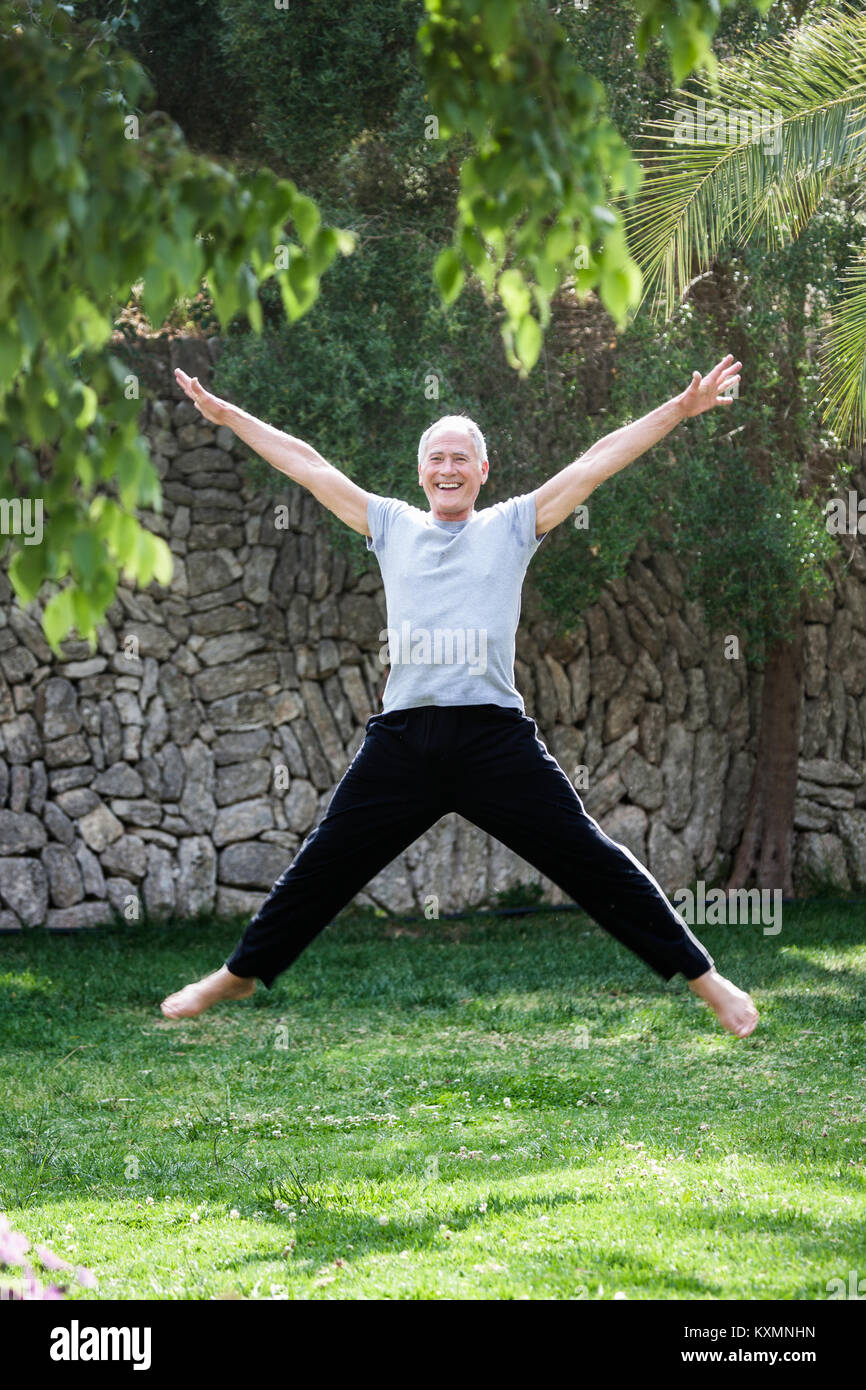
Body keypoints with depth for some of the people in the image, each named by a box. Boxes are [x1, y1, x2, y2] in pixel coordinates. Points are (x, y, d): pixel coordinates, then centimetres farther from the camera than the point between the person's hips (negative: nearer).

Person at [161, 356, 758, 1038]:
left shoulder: (513, 525, 11)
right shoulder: (392, 526, 17)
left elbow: (599, 459, 7)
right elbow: (306, 463, 20)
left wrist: (682, 409, 2)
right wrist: (227, 414, 22)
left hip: (495, 734, -2)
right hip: (403, 736, 2)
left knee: (591, 861, -3)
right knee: (320, 869, 10)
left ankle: (703, 975, 3)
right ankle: (239, 975, 27)